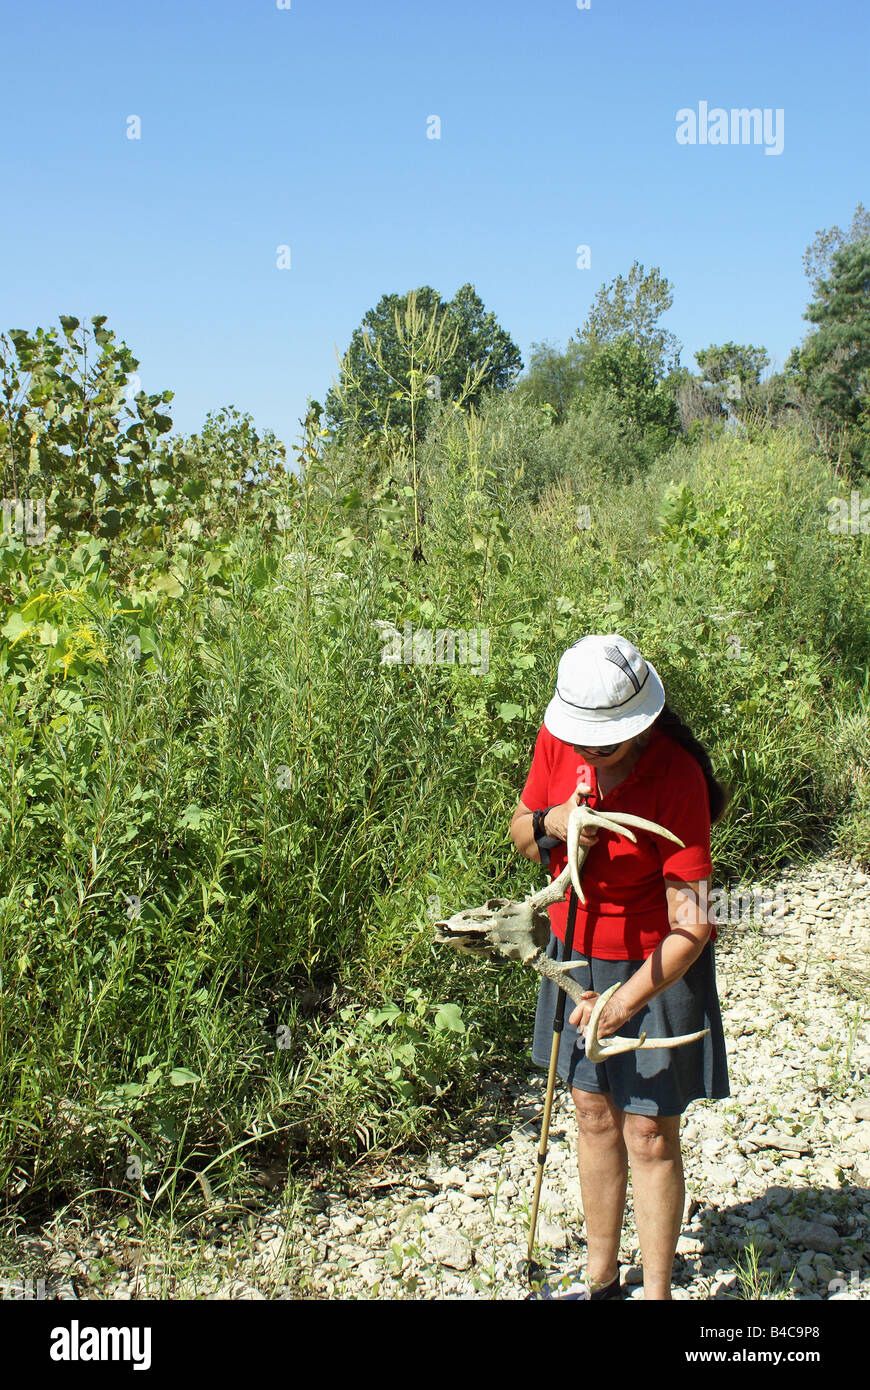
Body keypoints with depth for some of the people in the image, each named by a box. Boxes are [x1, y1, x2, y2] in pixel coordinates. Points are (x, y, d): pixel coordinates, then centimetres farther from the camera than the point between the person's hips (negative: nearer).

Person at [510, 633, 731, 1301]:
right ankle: (601, 1276, 34)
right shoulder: (558, 739, -11)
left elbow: (691, 922, -26)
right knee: (593, 1111, 16)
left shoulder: (675, 775, -27)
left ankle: (656, 1292, 20)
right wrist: (547, 825, -20)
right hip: (579, 948, 6)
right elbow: (521, 835, 3)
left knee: (649, 1134, 2)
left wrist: (624, 1001, -32)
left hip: (655, 964, -5)